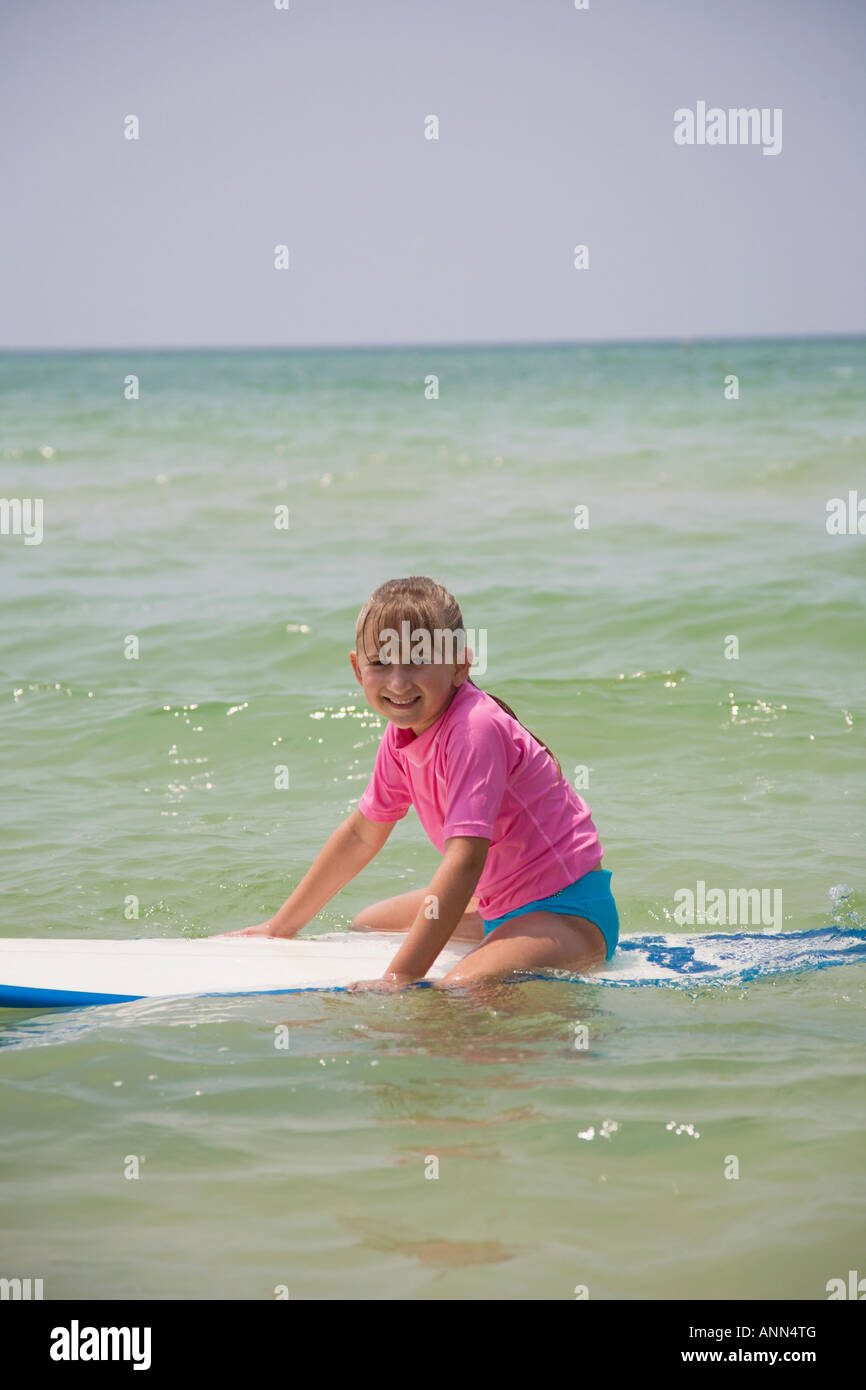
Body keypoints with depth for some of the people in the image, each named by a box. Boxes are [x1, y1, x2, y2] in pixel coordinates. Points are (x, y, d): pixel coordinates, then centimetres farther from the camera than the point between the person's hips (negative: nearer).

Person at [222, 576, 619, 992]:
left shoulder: (475, 728, -26)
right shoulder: (403, 732, 2)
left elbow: (465, 859, -34)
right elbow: (362, 833, 17)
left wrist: (400, 977, -38)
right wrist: (280, 927, 19)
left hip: (566, 911, -9)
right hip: (498, 903, 9)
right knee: (365, 925, 22)